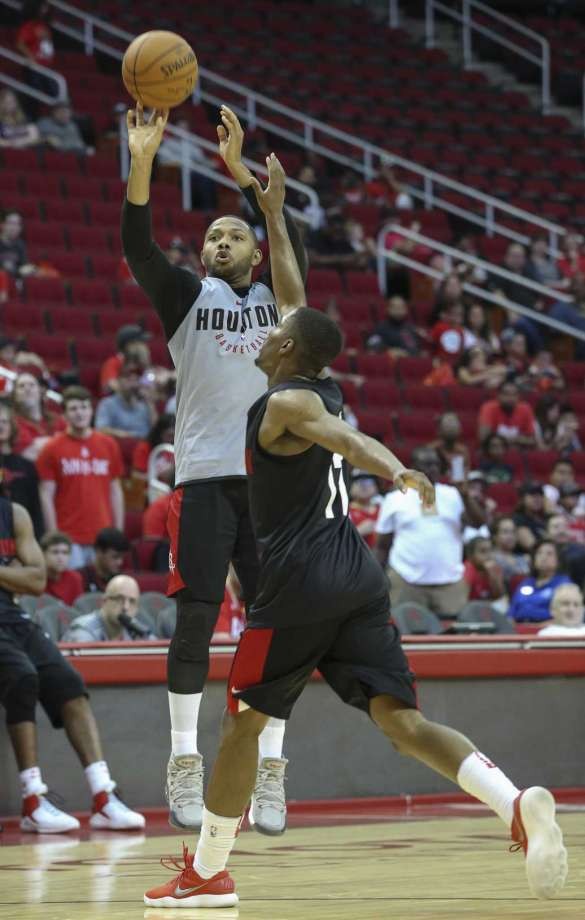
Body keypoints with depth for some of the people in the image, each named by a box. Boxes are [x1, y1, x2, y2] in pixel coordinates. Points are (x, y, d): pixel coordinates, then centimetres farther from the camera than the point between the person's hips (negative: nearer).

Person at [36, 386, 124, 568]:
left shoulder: (108, 445, 9)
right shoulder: (52, 449, 1)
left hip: (103, 538, 3)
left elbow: (115, 492, 13)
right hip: (69, 540, -3)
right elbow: (46, 496, -1)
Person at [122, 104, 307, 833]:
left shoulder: (274, 298, 13)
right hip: (204, 474, -1)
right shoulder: (185, 296, 9)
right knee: (197, 619, -4)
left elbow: (292, 241, -5)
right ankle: (184, 763, 4)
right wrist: (142, 162, -22)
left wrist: (240, 169, -15)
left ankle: (268, 771, 4)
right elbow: (137, 247, -7)